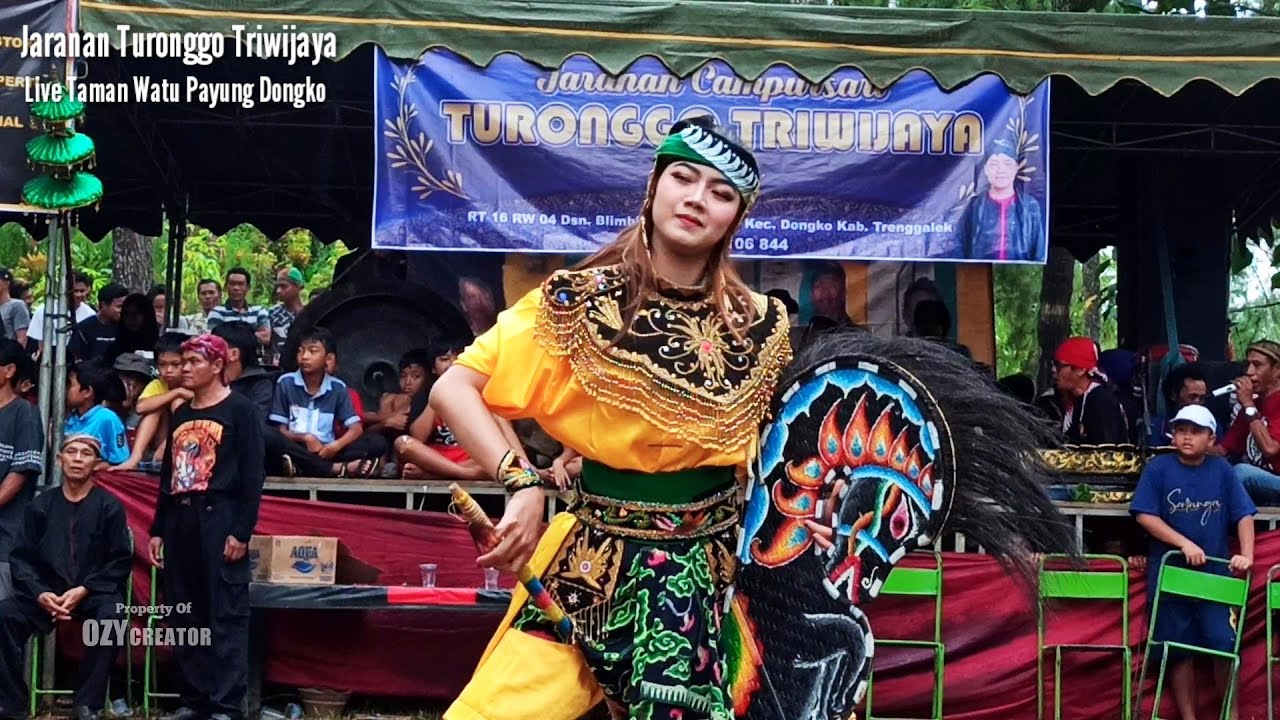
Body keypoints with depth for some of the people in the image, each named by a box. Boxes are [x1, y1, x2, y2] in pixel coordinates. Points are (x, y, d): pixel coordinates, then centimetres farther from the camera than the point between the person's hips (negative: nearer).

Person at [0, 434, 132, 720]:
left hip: (95, 592, -2)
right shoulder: (41, 505, 10)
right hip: (47, 591, 3)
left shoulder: (109, 506, 3)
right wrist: (39, 593, -13)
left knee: (110, 616, -35)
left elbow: (120, 561, -2)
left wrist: (84, 590, -15)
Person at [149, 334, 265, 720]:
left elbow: (252, 475, -8)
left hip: (218, 519, -7)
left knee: (225, 617, -7)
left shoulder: (240, 410, -2)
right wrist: (158, 528, 16)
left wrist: (241, 531, -15)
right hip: (179, 520, 7)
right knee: (184, 616, 8)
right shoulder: (180, 414, 18)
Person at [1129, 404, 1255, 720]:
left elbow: (1243, 515, 2)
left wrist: (1246, 555, -11)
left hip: (1216, 575, 1)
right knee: (1179, 651, 7)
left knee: (1225, 645, -8)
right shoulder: (1159, 467, -3)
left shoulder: (1221, 469, 2)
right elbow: (1144, 515, -8)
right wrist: (1185, 544, -15)